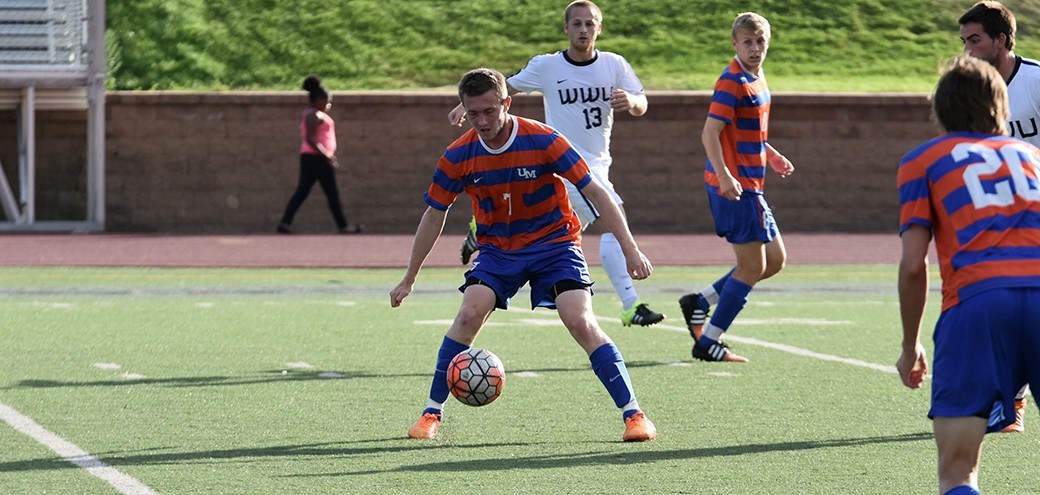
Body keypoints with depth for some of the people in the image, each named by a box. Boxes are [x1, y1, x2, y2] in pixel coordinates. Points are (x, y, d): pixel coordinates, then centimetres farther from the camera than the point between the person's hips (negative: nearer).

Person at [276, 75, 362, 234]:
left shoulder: (307, 114, 17)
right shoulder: (315, 116, -15)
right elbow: (310, 138, -24)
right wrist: (327, 156, -25)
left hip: (308, 157, 10)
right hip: (317, 158, -10)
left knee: (301, 192, 5)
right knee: (332, 194, -1)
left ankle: (285, 223, -3)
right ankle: (343, 226, 5)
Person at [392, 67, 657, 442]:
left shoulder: (543, 141, -20)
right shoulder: (457, 157, -10)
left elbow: (595, 192, -15)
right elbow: (434, 215, 4)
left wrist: (630, 250, -20)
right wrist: (409, 279, 7)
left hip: (554, 240, -2)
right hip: (498, 248, 2)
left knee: (581, 322, -20)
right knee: (470, 313, -21)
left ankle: (633, 413, -13)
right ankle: (432, 413, -8)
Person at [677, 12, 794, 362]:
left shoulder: (756, 79, 14)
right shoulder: (733, 82, -15)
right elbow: (710, 133, -22)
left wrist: (771, 156, 20)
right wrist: (724, 176, -32)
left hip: (750, 186, 10)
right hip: (735, 185, -10)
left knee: (774, 260, 13)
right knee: (752, 267, -5)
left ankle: (699, 303, 15)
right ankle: (709, 343, 2)